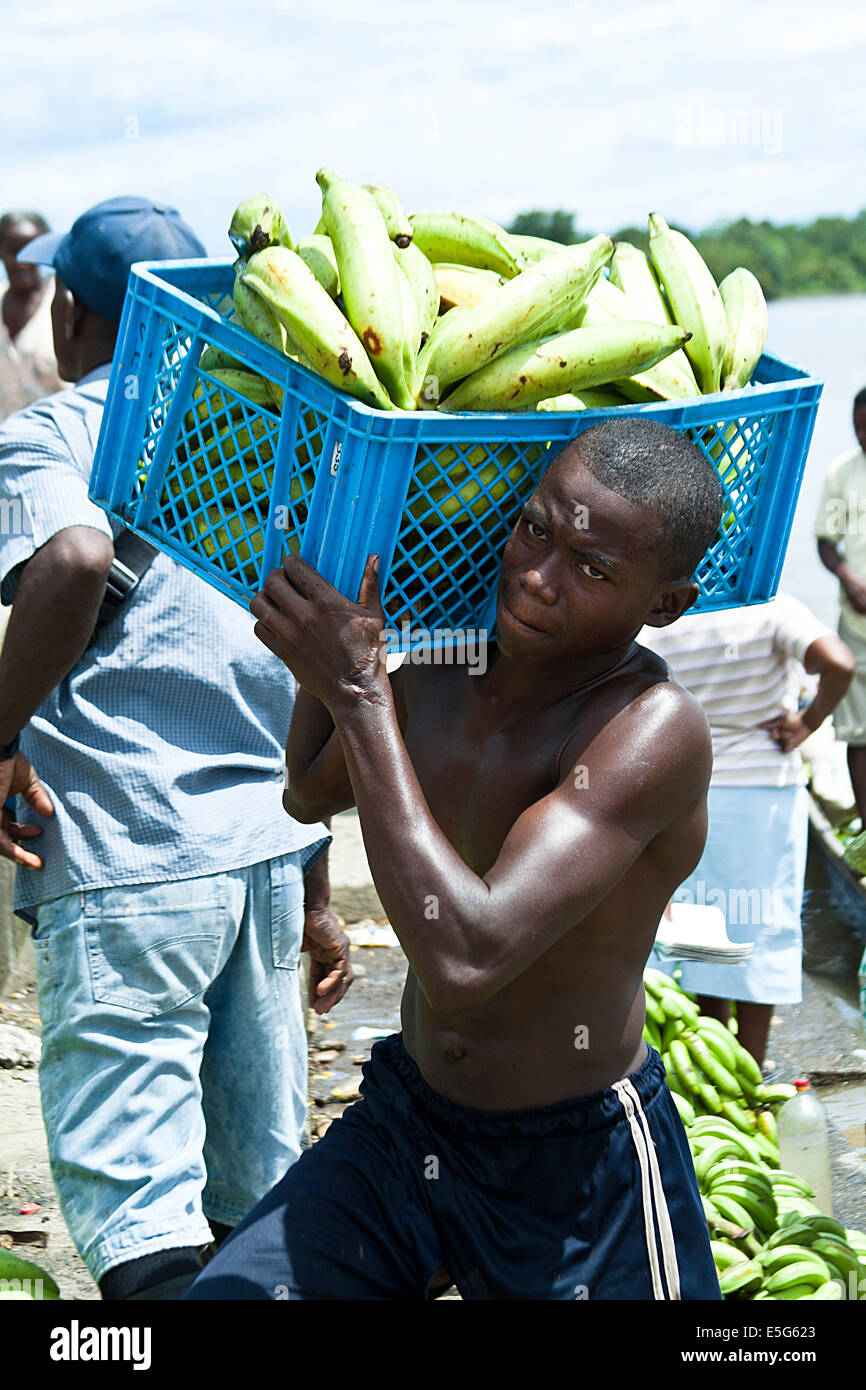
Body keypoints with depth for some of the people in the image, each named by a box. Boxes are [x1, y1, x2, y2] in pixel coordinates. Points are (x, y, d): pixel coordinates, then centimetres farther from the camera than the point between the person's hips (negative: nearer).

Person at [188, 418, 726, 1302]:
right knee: (215, 1295, -4)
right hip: (402, 1128, 6)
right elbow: (310, 794, 21)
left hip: (581, 1172, -5)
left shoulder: (655, 728, -25)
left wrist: (358, 694, -31)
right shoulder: (438, 673, -2)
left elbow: (465, 963, -37)